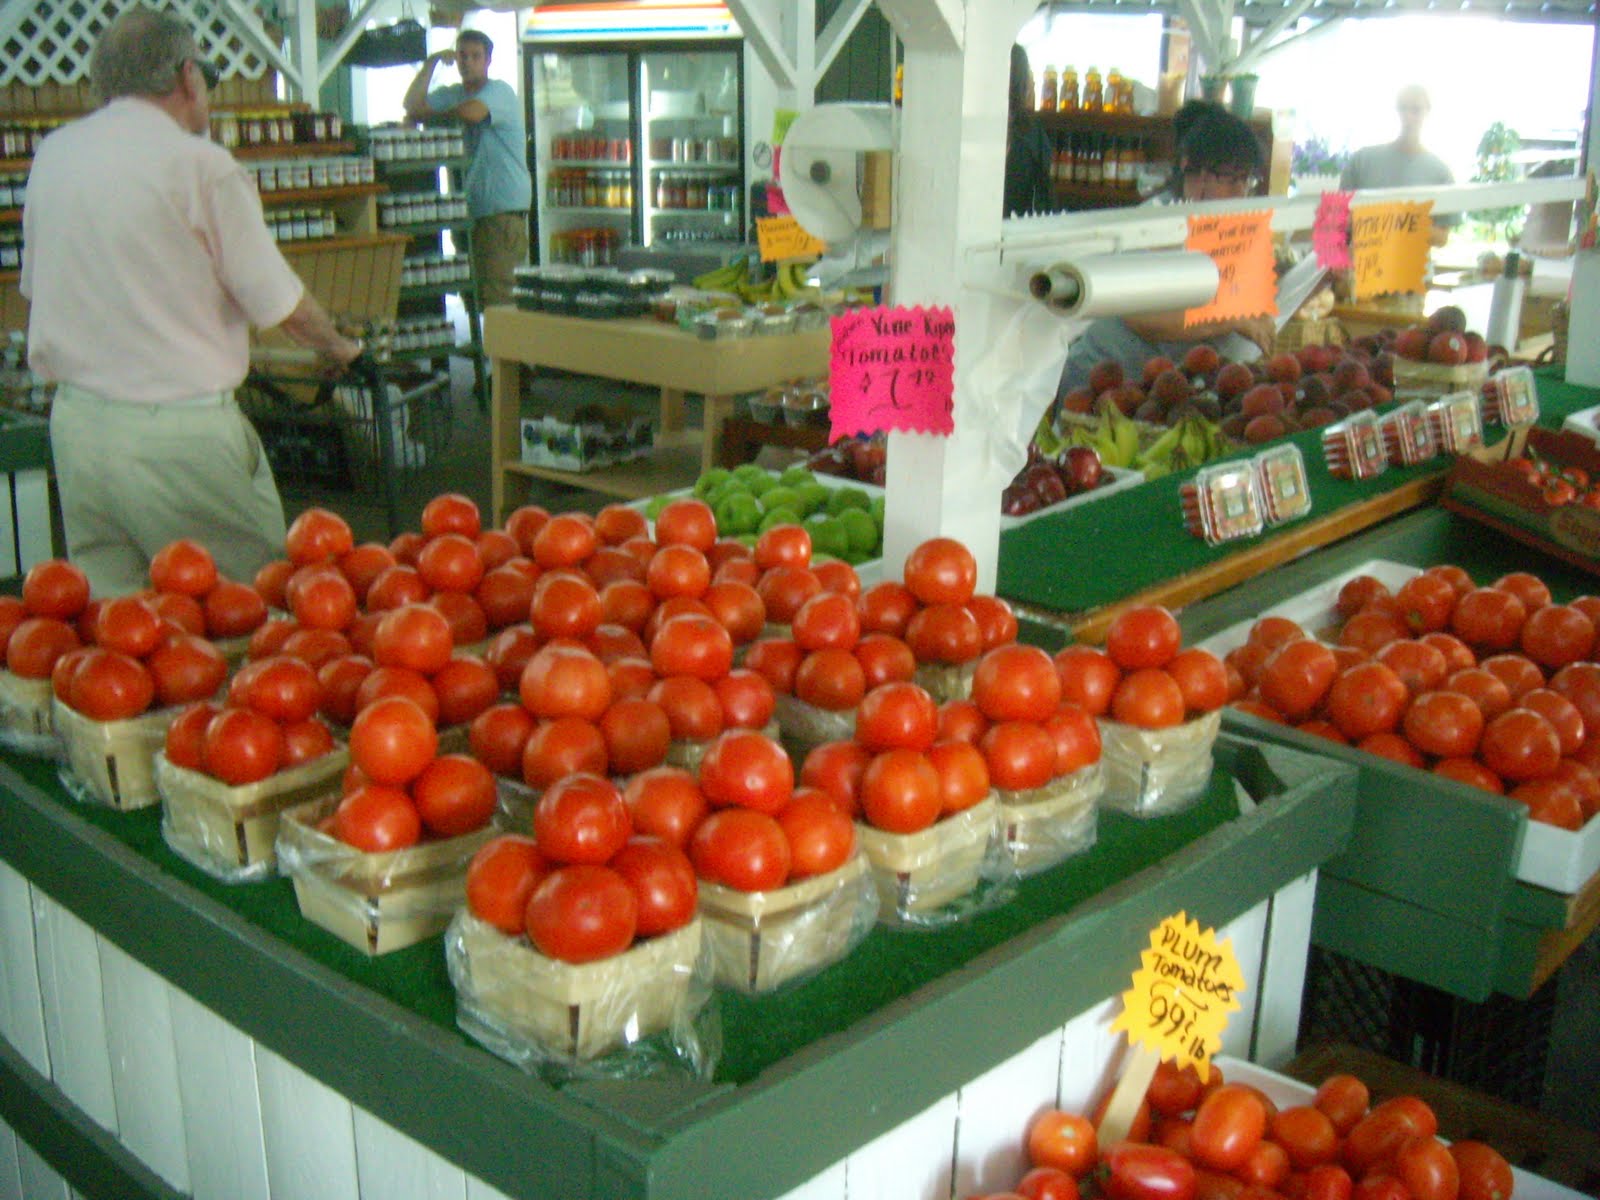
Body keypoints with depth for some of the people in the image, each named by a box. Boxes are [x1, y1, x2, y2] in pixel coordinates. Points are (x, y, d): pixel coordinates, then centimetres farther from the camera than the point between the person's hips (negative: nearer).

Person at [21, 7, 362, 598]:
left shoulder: (51, 156, 7)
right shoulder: (199, 163, -11)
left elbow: (35, 284, 18)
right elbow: (281, 305, -9)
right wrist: (337, 345, 11)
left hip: (75, 421, 6)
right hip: (178, 432, -6)